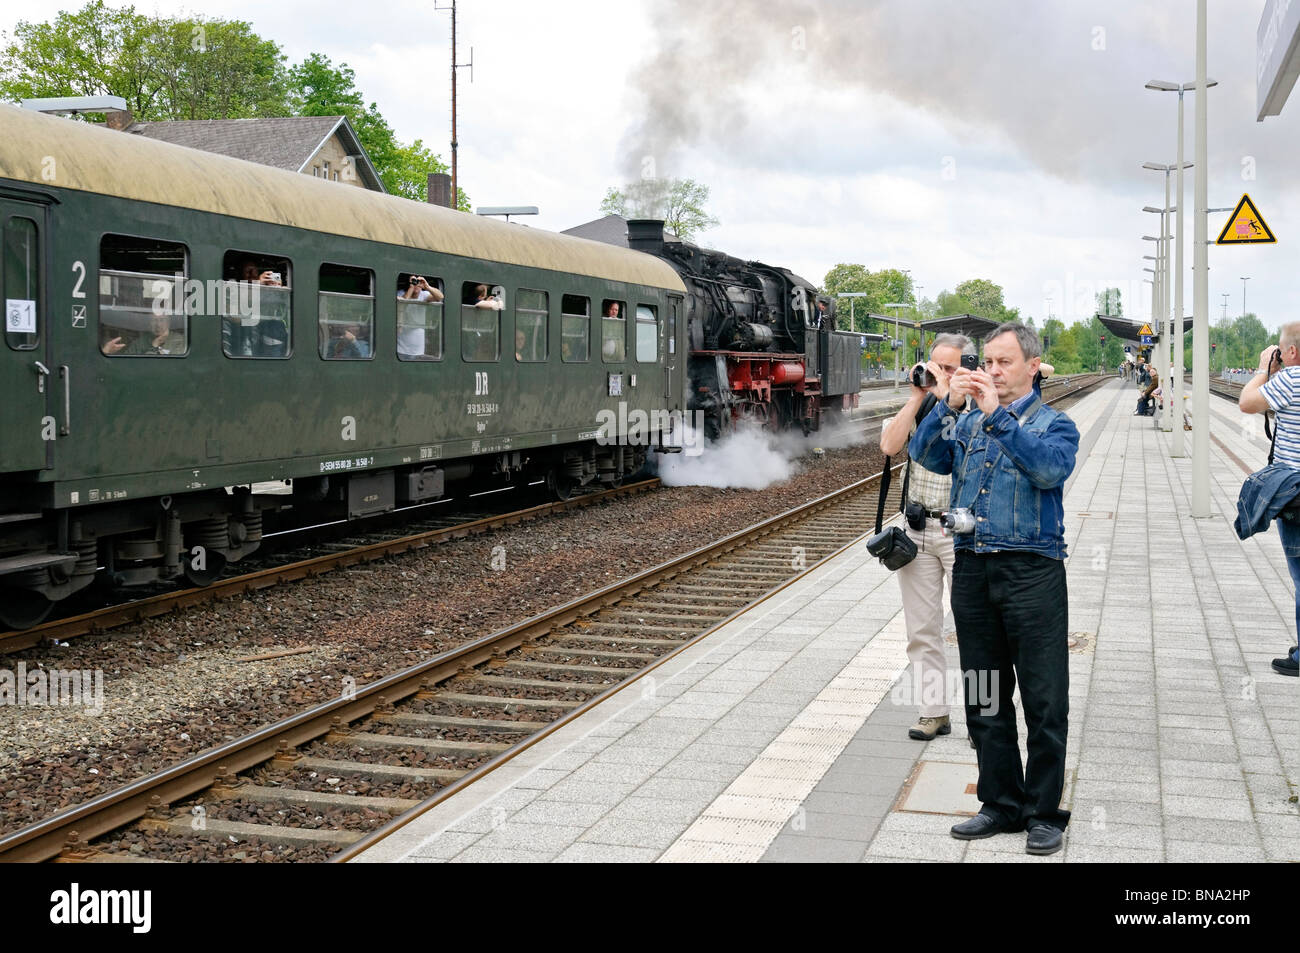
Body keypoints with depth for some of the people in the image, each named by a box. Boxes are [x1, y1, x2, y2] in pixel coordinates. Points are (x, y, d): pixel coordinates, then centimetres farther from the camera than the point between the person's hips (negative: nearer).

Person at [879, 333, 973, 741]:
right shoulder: (918, 406, 7)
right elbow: (889, 445, -6)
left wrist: (946, 397, -19)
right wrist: (917, 397, -9)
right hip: (917, 529, 4)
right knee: (922, 629, 8)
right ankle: (933, 712, 17)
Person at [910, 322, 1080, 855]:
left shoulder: (1053, 425, 4)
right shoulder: (967, 424, 16)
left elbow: (1051, 469, -17)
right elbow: (925, 455, 1)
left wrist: (997, 415, -19)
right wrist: (949, 405, -11)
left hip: (1032, 571, -4)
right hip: (972, 571, 5)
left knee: (1044, 701, -1)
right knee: (984, 699, 11)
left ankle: (1044, 813, 11)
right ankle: (1001, 804, 23)